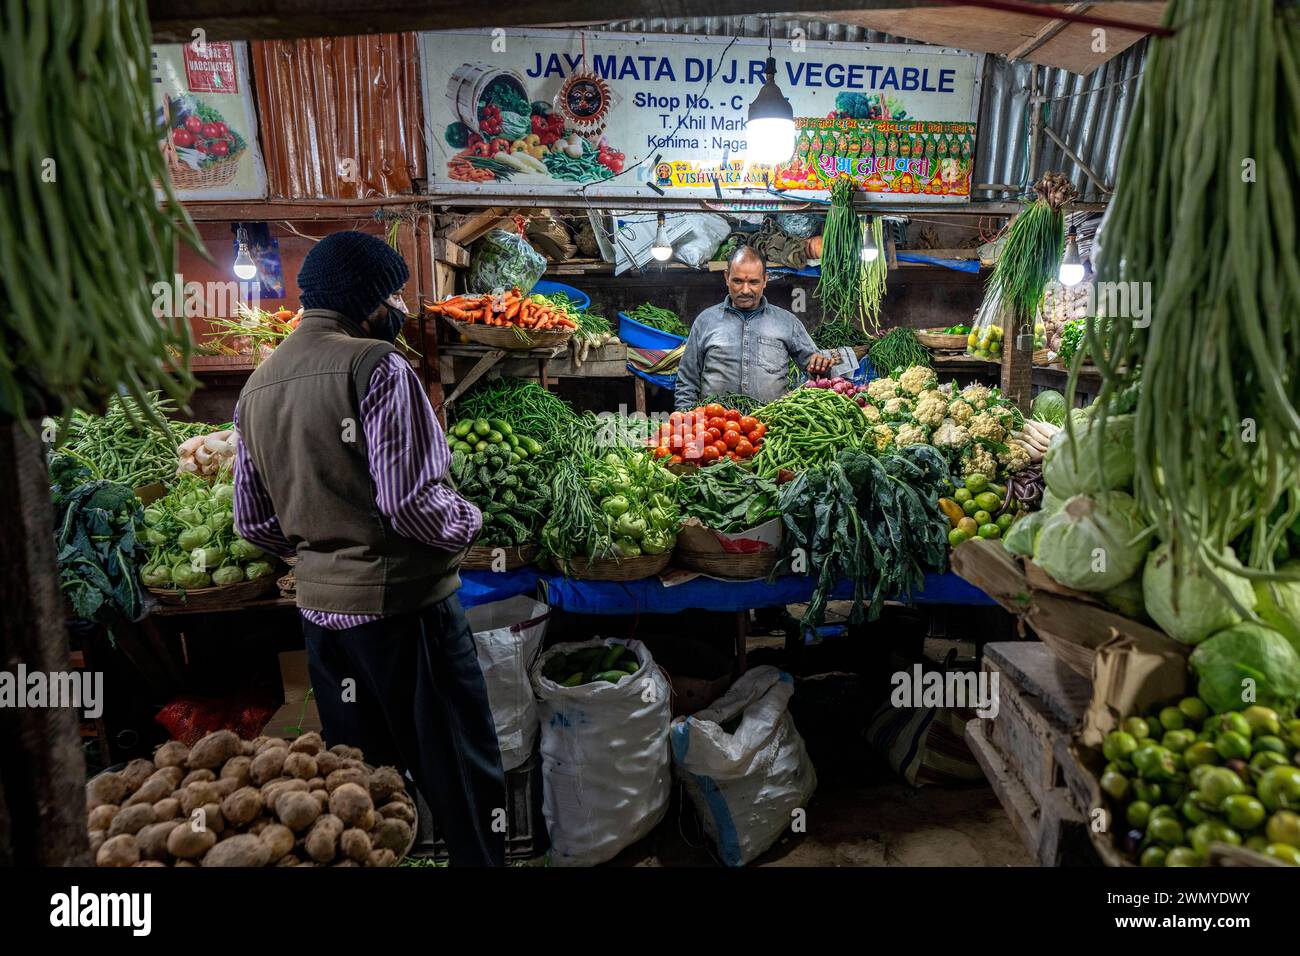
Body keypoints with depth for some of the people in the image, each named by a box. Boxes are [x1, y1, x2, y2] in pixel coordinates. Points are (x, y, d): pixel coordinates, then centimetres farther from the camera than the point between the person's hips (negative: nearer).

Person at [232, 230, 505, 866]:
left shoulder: (256, 386, 9)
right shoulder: (375, 365, -15)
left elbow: (255, 525, 11)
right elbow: (413, 501, -23)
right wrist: (468, 521, -4)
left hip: (319, 605, 8)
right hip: (401, 601, -7)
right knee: (459, 773, 7)